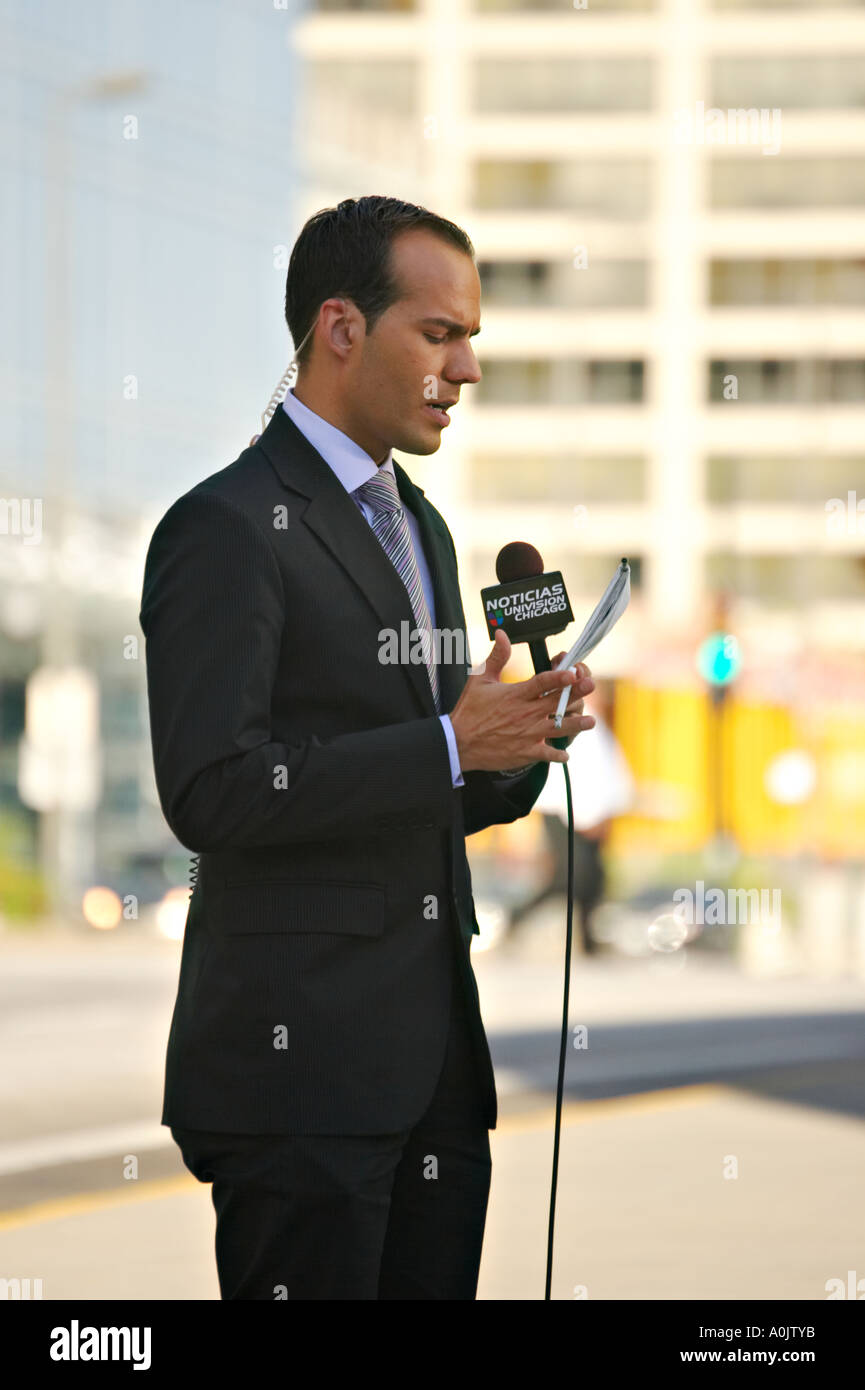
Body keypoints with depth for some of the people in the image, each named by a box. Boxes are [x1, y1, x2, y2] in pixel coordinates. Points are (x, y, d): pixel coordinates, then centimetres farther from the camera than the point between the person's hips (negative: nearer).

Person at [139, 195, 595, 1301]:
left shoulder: (418, 527, 19)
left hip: (436, 1066, 8)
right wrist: (451, 746, -18)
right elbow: (209, 793, -19)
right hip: (298, 1068, -8)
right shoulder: (227, 528, -9)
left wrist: (523, 746, 4)